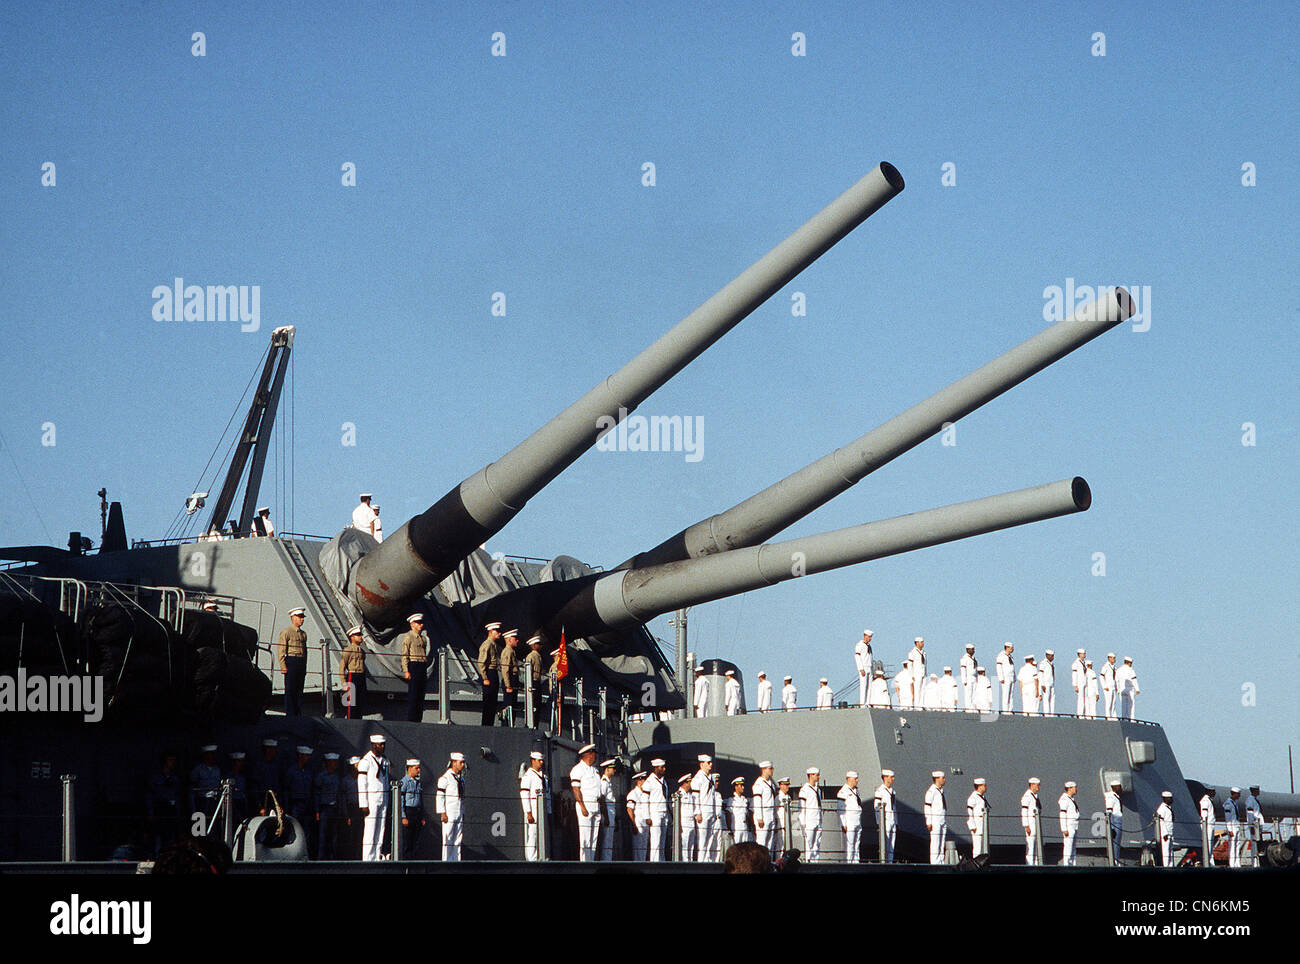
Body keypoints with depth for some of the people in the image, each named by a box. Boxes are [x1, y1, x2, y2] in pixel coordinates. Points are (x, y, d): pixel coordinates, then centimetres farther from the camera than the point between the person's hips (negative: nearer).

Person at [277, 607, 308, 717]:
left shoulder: (303, 634, 19)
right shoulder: (286, 632, -2)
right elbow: (281, 651, -7)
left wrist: (304, 667, 17)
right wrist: (283, 666, -15)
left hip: (301, 664, 7)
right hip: (291, 661, -7)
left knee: (299, 690, 6)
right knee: (290, 690, -7)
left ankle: (298, 715, 9)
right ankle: (290, 715, -6)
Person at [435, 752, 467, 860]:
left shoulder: (461, 778, 17)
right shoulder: (445, 777, -6)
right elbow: (439, 796, -10)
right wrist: (442, 813, -15)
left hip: (459, 814, 7)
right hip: (449, 814, -7)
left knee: (458, 839, 4)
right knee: (447, 838, -8)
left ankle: (456, 860, 6)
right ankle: (446, 861, -8)